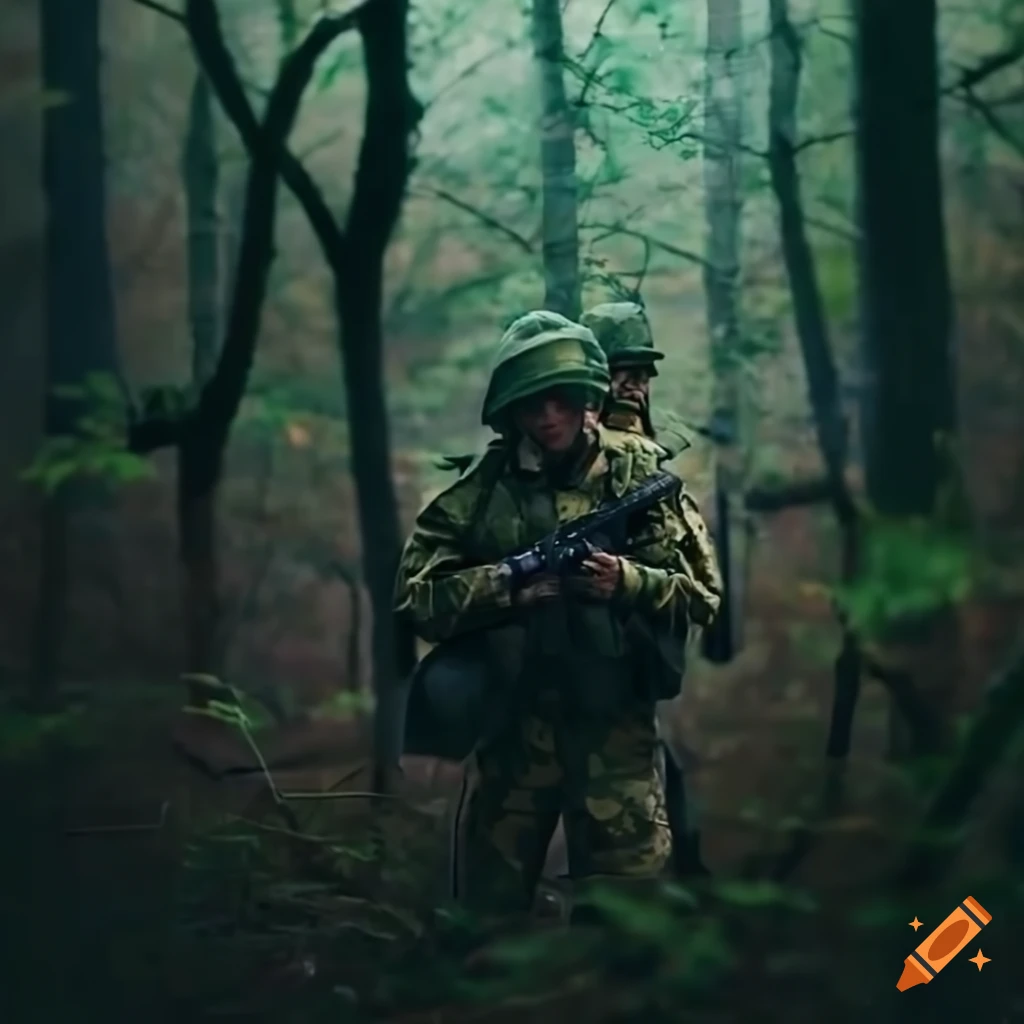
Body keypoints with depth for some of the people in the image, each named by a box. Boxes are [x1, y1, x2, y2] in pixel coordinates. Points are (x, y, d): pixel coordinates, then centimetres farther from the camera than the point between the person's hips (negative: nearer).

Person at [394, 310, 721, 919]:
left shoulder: (641, 476, 0)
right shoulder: (480, 491, 0)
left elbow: (704, 595, 1)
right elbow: (416, 599, -4)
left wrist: (630, 583, -16)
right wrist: (506, 586, -17)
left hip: (614, 726, -1)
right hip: (514, 723, 1)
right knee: (493, 894, 14)